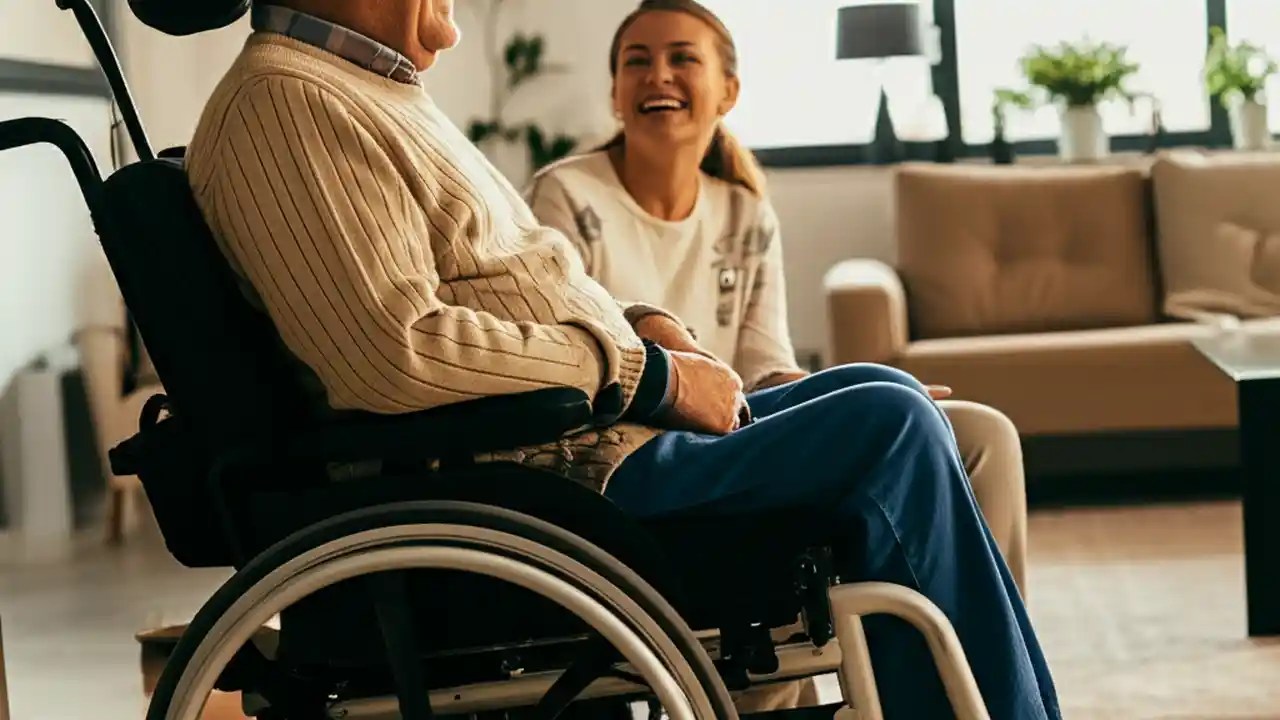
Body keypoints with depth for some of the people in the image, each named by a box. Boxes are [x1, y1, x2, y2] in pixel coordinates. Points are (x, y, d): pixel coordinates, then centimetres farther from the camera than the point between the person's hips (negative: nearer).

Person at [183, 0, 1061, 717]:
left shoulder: (377, 92, 18)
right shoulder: (284, 104, -15)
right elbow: (397, 352, -27)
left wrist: (633, 326, 5)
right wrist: (646, 373, -18)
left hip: (598, 425, 11)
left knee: (894, 407, 11)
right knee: (890, 427, -14)